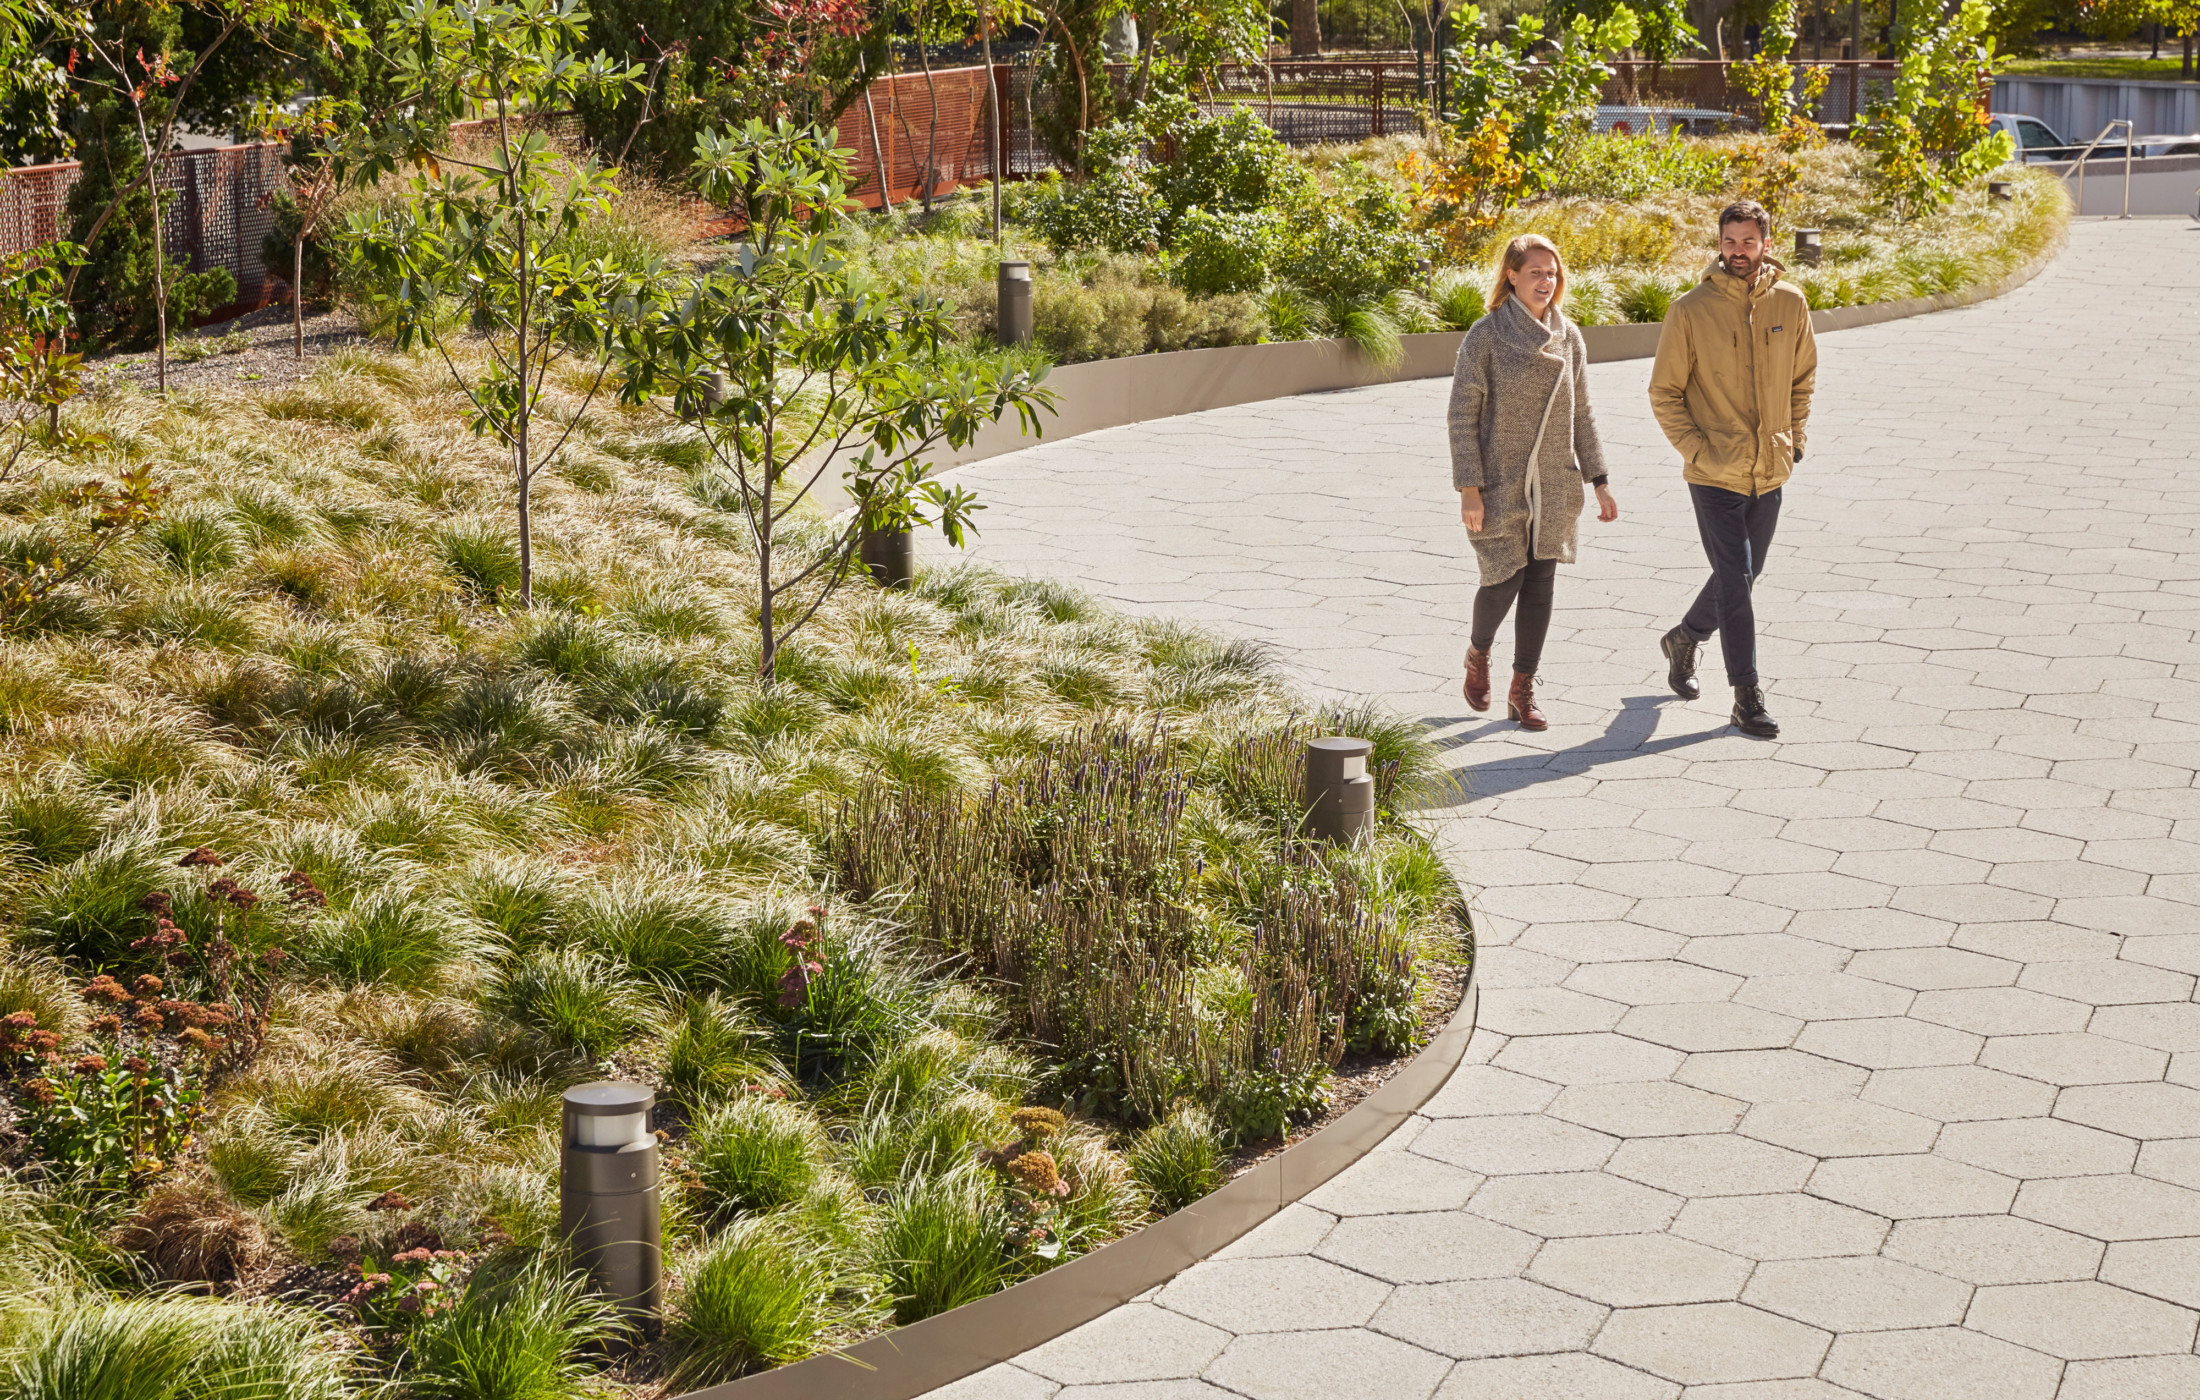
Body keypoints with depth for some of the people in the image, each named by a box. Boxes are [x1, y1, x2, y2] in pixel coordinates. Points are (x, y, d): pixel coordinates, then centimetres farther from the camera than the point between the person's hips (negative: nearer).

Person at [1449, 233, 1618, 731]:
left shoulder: (1569, 337, 6)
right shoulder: (1487, 335, -7)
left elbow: (1581, 414, 12)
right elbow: (1462, 414, -7)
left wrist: (1599, 483, 8)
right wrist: (1469, 489, -12)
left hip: (1553, 487, 4)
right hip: (1499, 486, -4)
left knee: (1540, 584, 4)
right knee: (1504, 581, -6)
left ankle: (1523, 689, 15)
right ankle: (1478, 653, 26)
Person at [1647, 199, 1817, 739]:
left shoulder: (1790, 303, 1)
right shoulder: (1691, 311, -10)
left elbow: (1803, 376, 15)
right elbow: (1664, 392, -4)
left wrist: (1794, 437, 7)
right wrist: (1697, 450, -12)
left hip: (1770, 472, 4)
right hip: (1715, 474, -4)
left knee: (1743, 574, 17)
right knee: (1735, 582, -8)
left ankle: (1684, 639, 42)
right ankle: (1747, 698, -2)